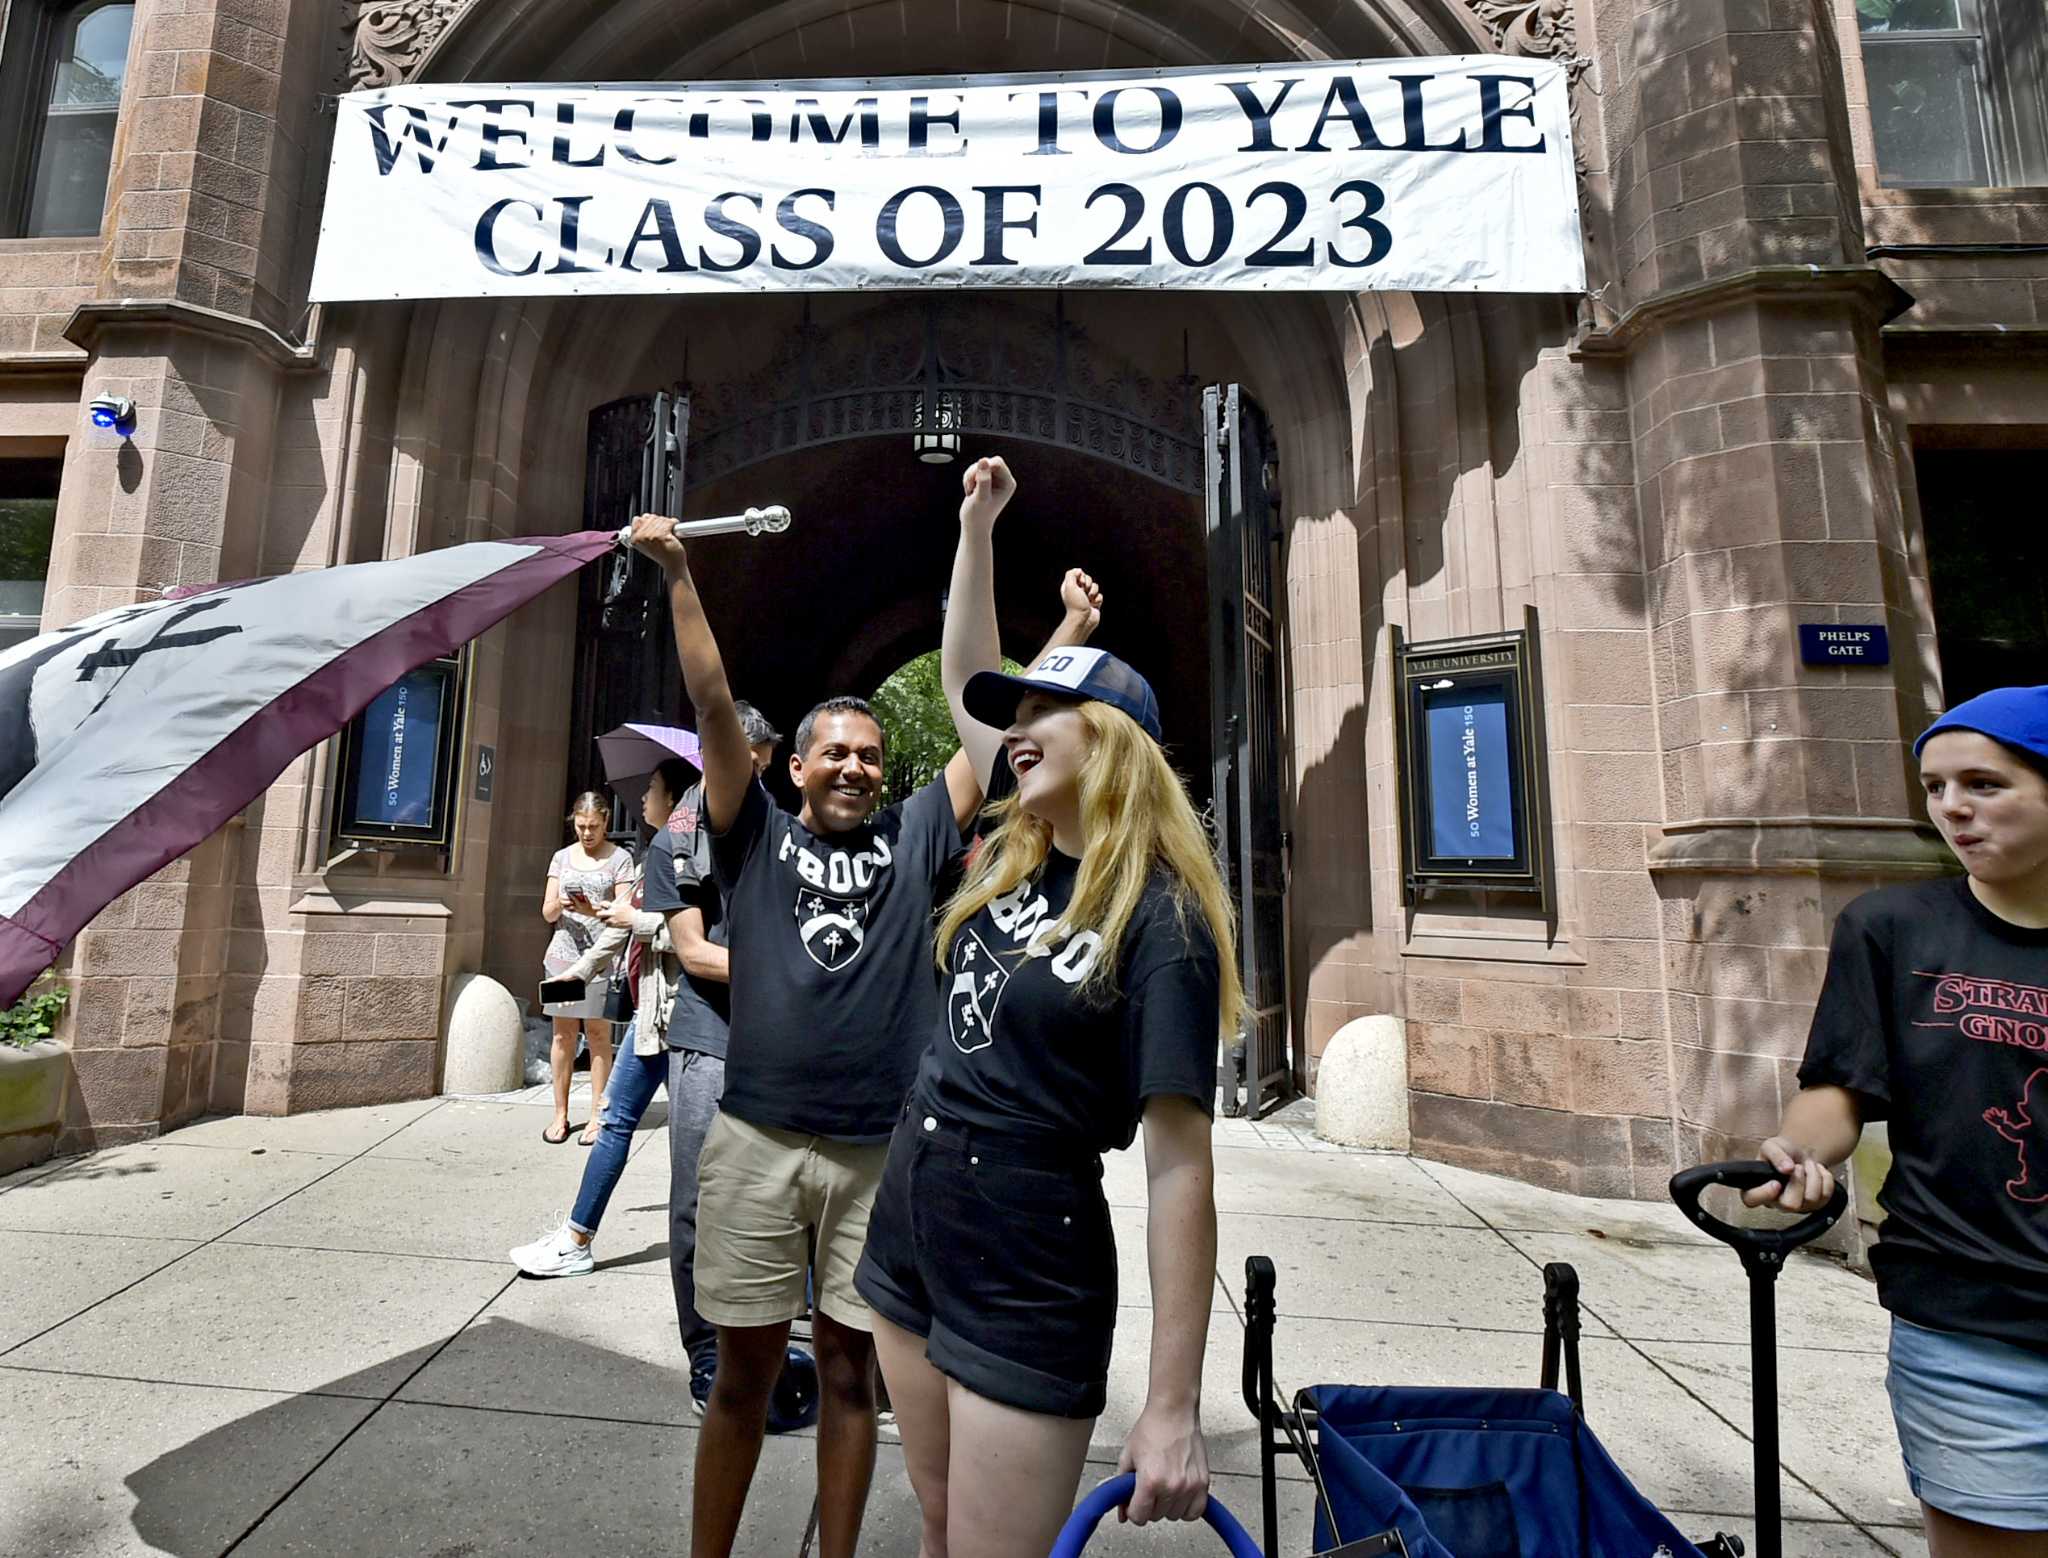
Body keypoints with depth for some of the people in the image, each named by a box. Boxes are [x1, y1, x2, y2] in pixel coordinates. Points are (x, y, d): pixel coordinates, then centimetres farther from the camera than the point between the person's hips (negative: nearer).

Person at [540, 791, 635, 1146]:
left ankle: (597, 1116, 5)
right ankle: (560, 1114, 14)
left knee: (598, 1032, -2)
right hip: (563, 954, 3)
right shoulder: (562, 857, 12)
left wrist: (595, 910, -23)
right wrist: (560, 904, -13)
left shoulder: (621, 858, 1)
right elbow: (547, 913, 10)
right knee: (563, 1033, 5)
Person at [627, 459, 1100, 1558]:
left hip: (880, 1150, 1)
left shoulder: (915, 838, 6)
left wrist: (1073, 630, 3)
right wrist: (677, 576, -6)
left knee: (849, 1371, 15)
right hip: (757, 1142, 0)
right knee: (744, 1371, 13)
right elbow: (714, 704, -2)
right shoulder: (758, 838, 5)